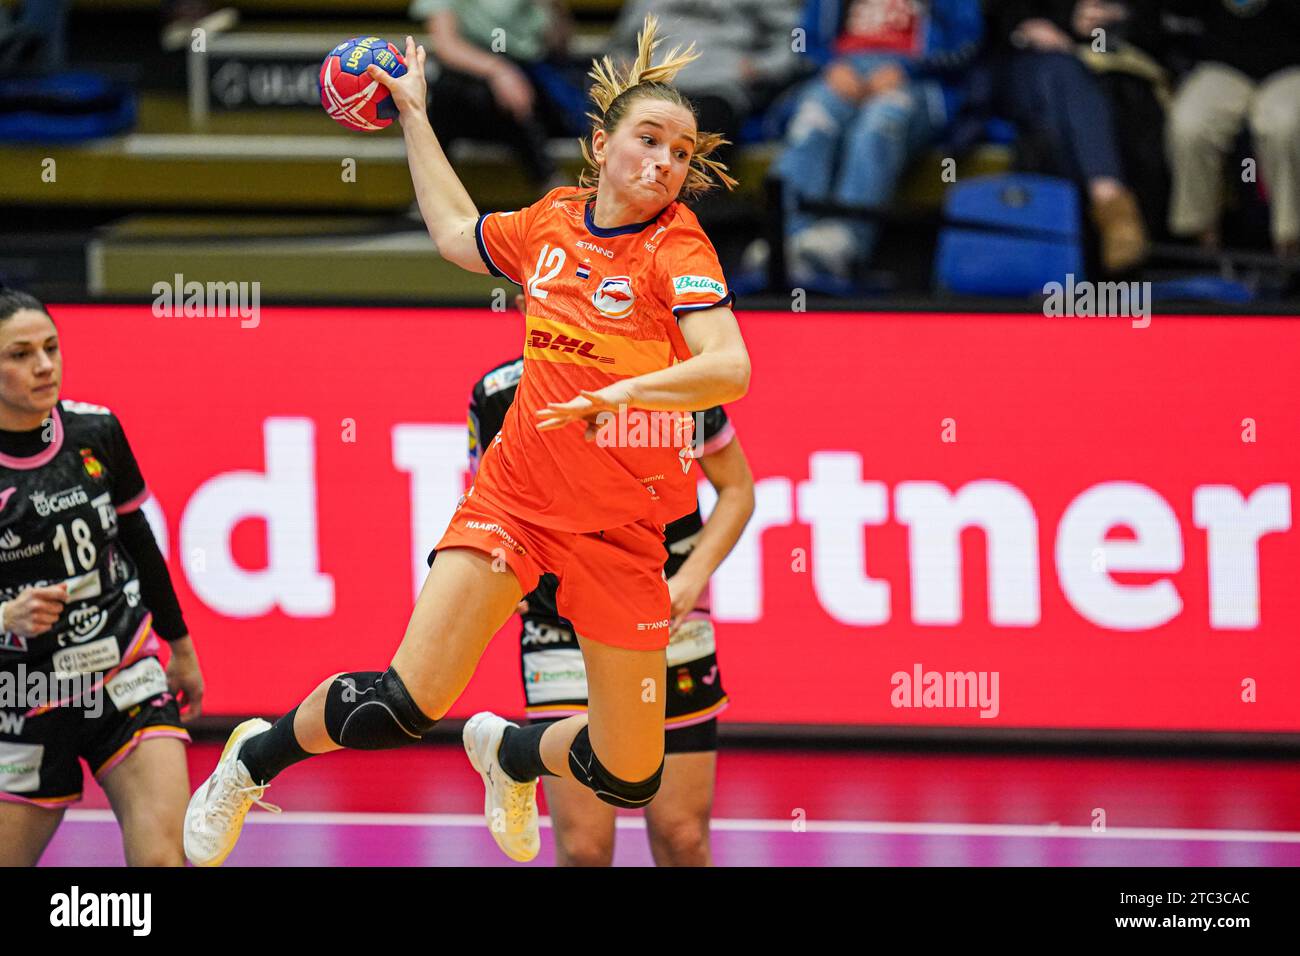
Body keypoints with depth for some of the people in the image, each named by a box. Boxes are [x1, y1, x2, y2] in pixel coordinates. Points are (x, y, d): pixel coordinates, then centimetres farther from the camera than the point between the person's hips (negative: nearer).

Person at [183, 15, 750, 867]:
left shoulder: (677, 249, -9)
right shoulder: (550, 223, 3)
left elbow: (729, 369, -25)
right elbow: (457, 233, 27)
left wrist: (623, 392, -39)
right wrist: (414, 112, 32)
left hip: (620, 530, -1)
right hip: (515, 496, 1)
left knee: (629, 779, 4)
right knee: (405, 705, -17)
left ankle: (510, 751, 37)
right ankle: (256, 757, 10)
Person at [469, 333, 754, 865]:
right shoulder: (497, 397, -6)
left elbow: (737, 489, 2)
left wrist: (690, 580, -13)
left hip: (668, 632, 0)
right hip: (560, 637, 0)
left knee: (681, 840, -2)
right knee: (583, 848, -8)